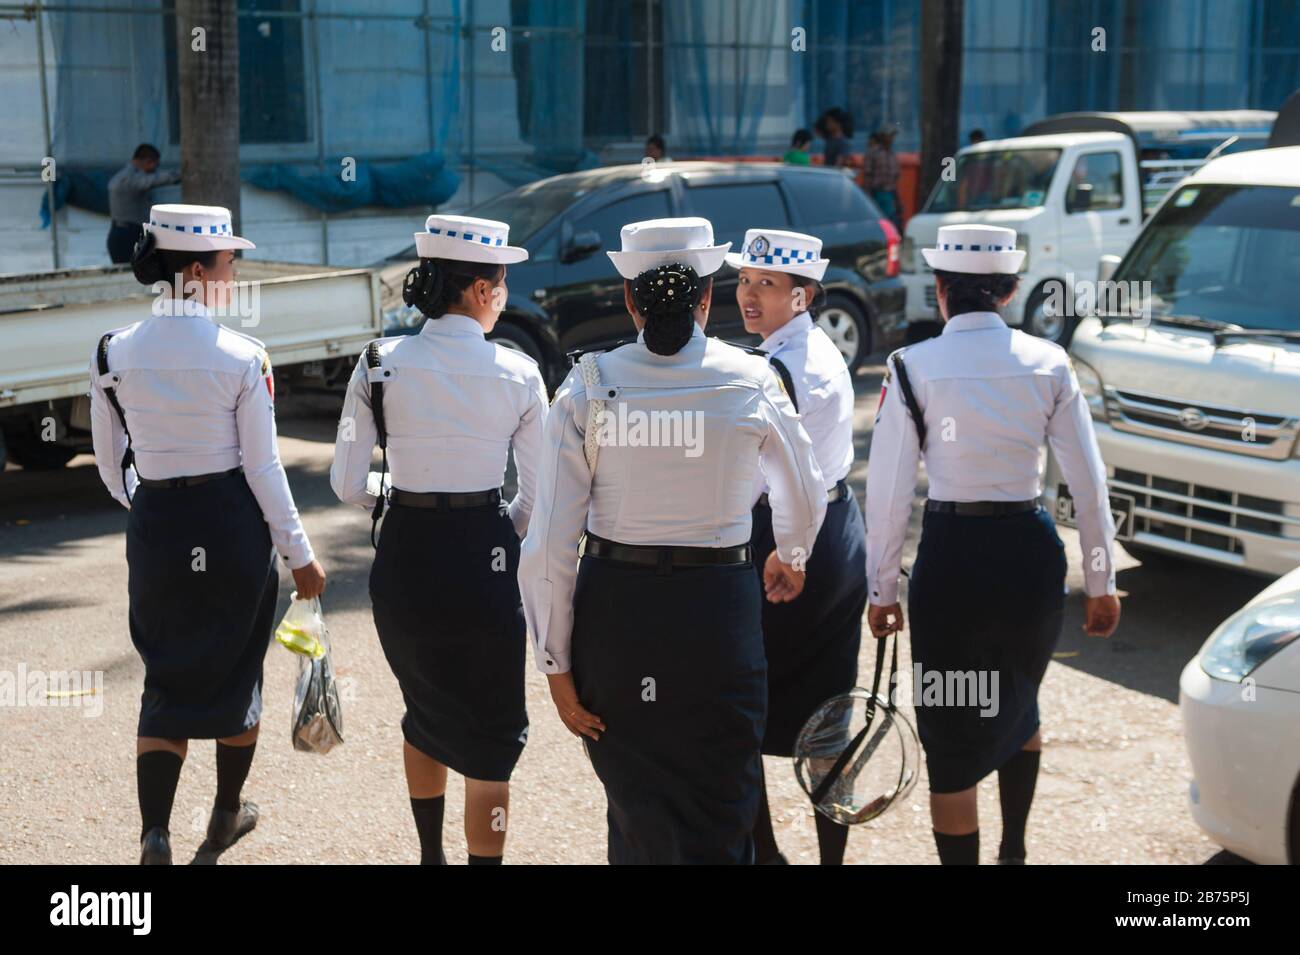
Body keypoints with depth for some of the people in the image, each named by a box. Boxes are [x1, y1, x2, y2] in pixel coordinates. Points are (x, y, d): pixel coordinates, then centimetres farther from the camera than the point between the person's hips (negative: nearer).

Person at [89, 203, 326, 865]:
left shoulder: (114, 353, -5)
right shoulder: (242, 357, -15)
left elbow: (110, 464, 4)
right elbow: (263, 467, -11)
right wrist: (299, 554, -1)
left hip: (155, 526, 2)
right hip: (233, 525, -2)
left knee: (168, 676, 13)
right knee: (235, 669, 17)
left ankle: (154, 834, -1)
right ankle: (227, 816, 33)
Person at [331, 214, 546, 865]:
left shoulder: (380, 364, -5)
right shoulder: (518, 374, -7)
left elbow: (348, 484, -3)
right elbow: (537, 494, -2)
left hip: (404, 559, 3)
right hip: (485, 557, -3)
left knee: (424, 712, 27)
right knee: (491, 737, 9)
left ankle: (430, 854, 42)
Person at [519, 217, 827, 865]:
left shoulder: (587, 388, -7)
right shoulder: (753, 382, -5)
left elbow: (551, 546, -9)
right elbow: (804, 502, 12)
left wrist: (556, 664, 1)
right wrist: (790, 559, 33)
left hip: (611, 613, 1)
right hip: (719, 611, -1)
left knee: (634, 809, 19)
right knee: (718, 820, 9)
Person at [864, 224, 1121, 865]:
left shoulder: (914, 368, -7)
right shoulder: (1049, 364, -1)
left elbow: (888, 491, -7)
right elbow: (1089, 485, 0)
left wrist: (882, 589, 2)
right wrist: (1100, 583, 9)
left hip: (952, 556, -4)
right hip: (1032, 552, 4)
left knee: (951, 738, 8)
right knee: (1019, 705, 28)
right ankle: (1013, 849, 38)